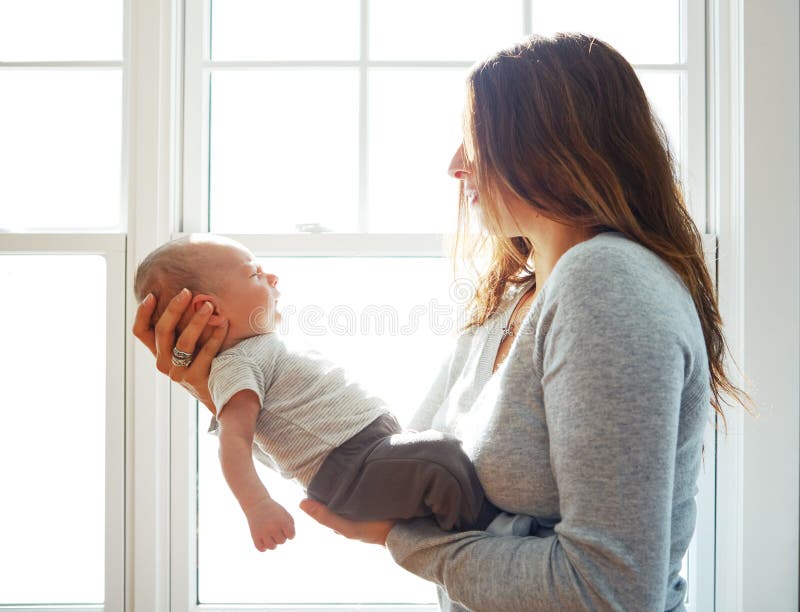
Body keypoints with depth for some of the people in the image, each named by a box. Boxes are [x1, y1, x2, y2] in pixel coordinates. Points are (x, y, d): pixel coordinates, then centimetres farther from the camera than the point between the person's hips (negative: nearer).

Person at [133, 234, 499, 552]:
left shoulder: (265, 348, 22)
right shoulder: (235, 367, -10)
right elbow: (234, 441, -24)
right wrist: (257, 506, -39)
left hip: (379, 440, 11)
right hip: (351, 466, -11)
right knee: (442, 463, -27)